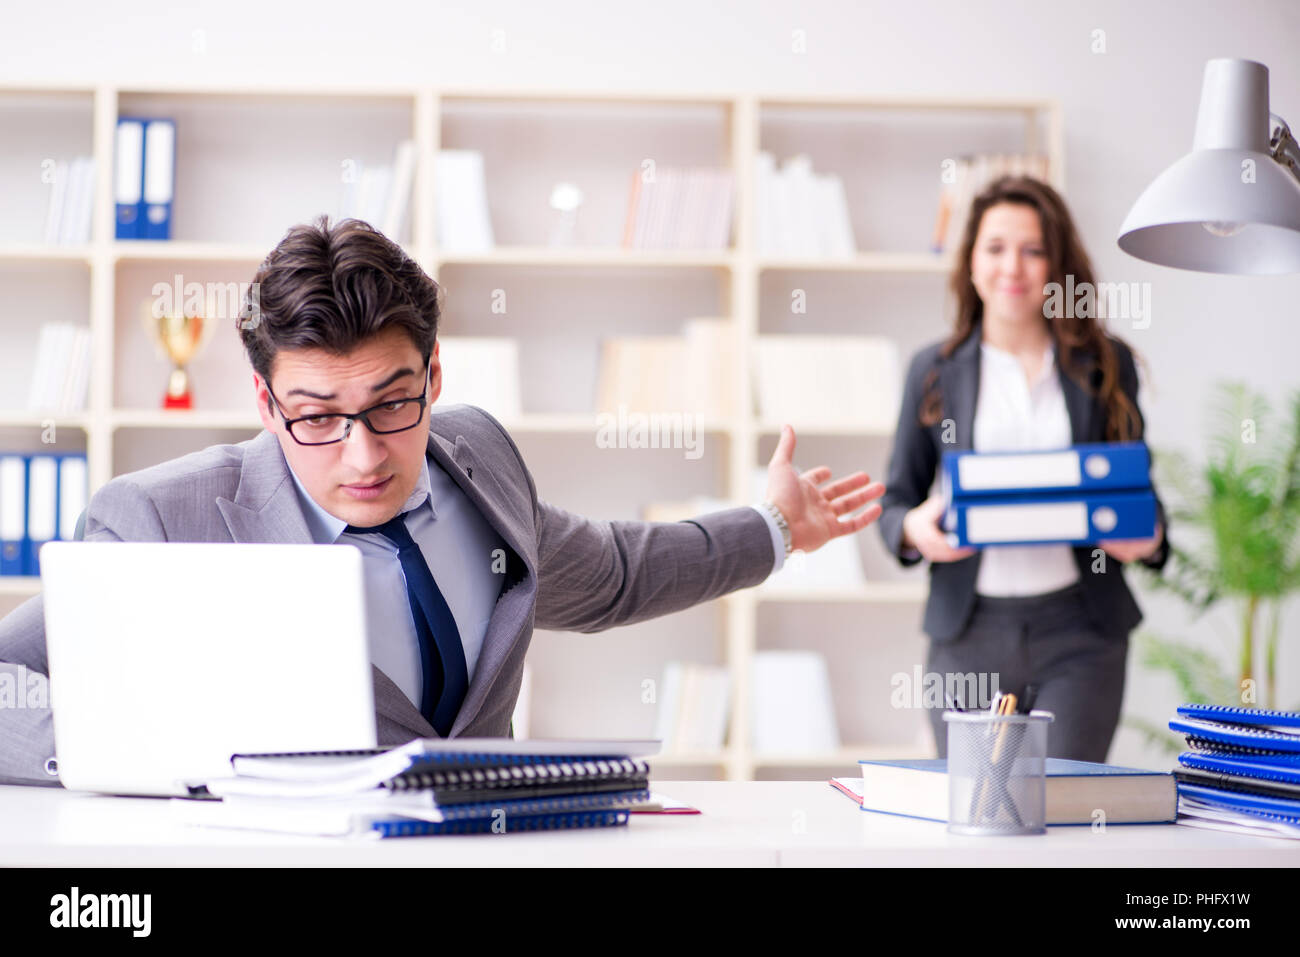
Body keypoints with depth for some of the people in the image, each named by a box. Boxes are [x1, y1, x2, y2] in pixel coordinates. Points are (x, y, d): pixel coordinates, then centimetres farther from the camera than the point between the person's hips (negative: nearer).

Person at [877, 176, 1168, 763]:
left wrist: (1148, 537, -10)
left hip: (1079, 627, 0)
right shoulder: (935, 370, 7)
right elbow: (896, 498, 10)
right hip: (969, 630, 0)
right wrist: (914, 527, -13)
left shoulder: (1106, 364, 7)